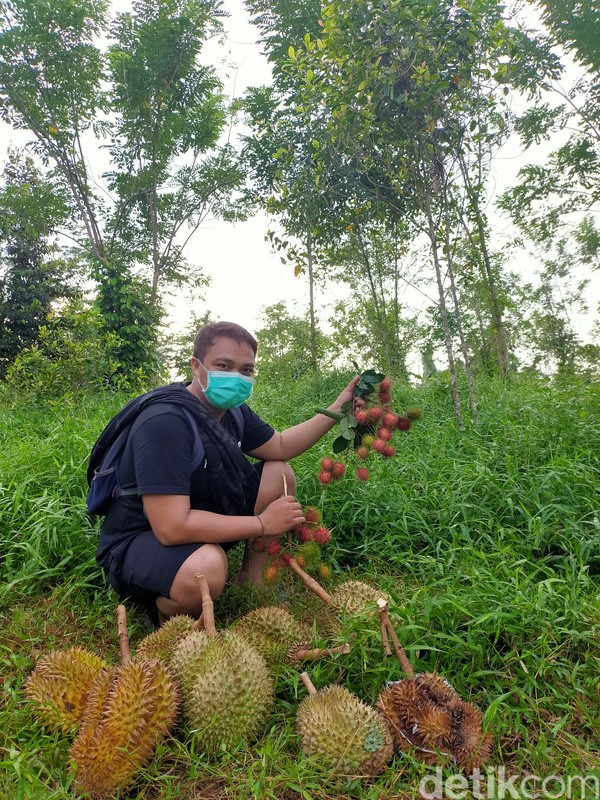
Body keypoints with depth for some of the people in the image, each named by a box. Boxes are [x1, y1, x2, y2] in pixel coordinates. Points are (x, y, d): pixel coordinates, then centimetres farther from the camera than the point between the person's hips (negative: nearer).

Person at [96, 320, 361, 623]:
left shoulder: (233, 411, -3)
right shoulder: (165, 422, -30)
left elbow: (280, 447, 11)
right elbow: (172, 527, -35)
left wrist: (338, 409, 1)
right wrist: (263, 523, -25)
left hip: (197, 524, 8)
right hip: (135, 544, -8)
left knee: (279, 474, 2)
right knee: (206, 568, -40)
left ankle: (251, 581, 10)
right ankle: (169, 614, -3)